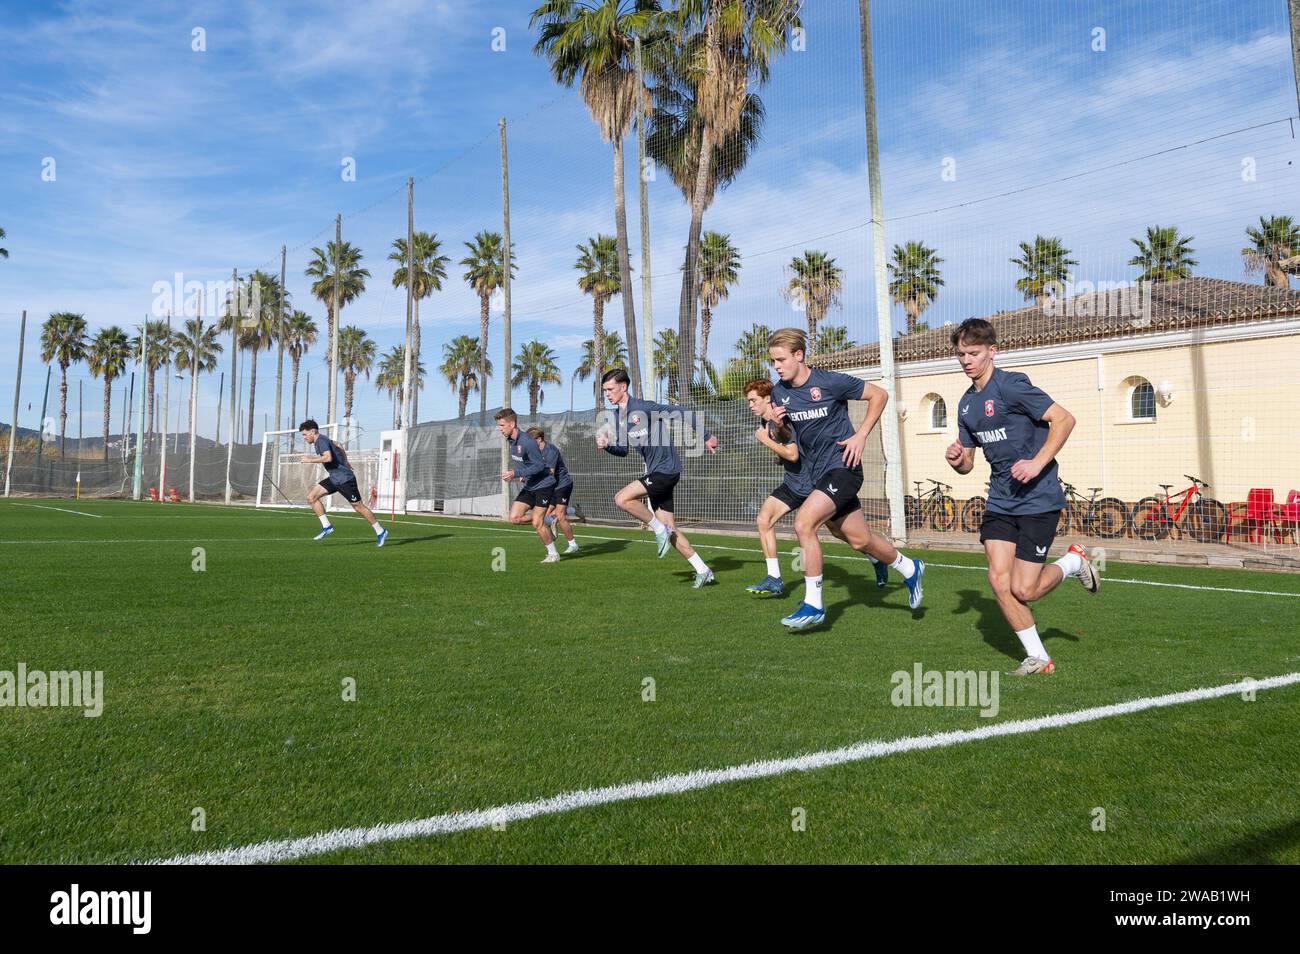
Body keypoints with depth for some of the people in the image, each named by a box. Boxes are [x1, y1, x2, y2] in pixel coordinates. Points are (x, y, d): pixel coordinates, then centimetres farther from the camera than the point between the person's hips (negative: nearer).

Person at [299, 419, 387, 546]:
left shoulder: (321, 441, -15)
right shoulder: (323, 440, 14)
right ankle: (326, 526, 2)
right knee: (311, 496, 0)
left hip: (344, 479, -10)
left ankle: (380, 532, 9)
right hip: (334, 478, 10)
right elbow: (341, 450, 27)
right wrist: (345, 464, 32)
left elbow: (328, 457, -32)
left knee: (358, 507, -2)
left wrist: (311, 460, -21)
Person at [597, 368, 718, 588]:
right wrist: (607, 445, -2)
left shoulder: (643, 407, -15)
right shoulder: (618, 416, 11)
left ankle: (660, 530, -3)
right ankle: (703, 571, 15)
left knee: (622, 499, -20)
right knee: (670, 530, 7)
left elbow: (682, 413, -12)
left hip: (667, 469, -9)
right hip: (655, 472, 9)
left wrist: (706, 436, -7)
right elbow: (623, 450, 19)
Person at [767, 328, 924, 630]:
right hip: (818, 473, 7)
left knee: (803, 524, -22)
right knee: (859, 540, 12)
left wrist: (860, 436, -10)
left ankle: (813, 604, -12)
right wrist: (777, 422, -6)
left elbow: (879, 395, -3)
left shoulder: (831, 382, -14)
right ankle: (910, 569, 39)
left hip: (842, 466, -7)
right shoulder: (779, 392, 3)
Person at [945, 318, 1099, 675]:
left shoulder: (1011, 385, -13)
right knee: (999, 579, -5)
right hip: (1000, 501, 7)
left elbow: (1064, 419, -15)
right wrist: (956, 459, -6)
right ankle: (1038, 658, 11)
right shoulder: (967, 403, 11)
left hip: (1038, 499, -7)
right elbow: (967, 463, 17)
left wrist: (1037, 463, -24)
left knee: (1023, 589, -7)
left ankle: (1074, 561, 24)